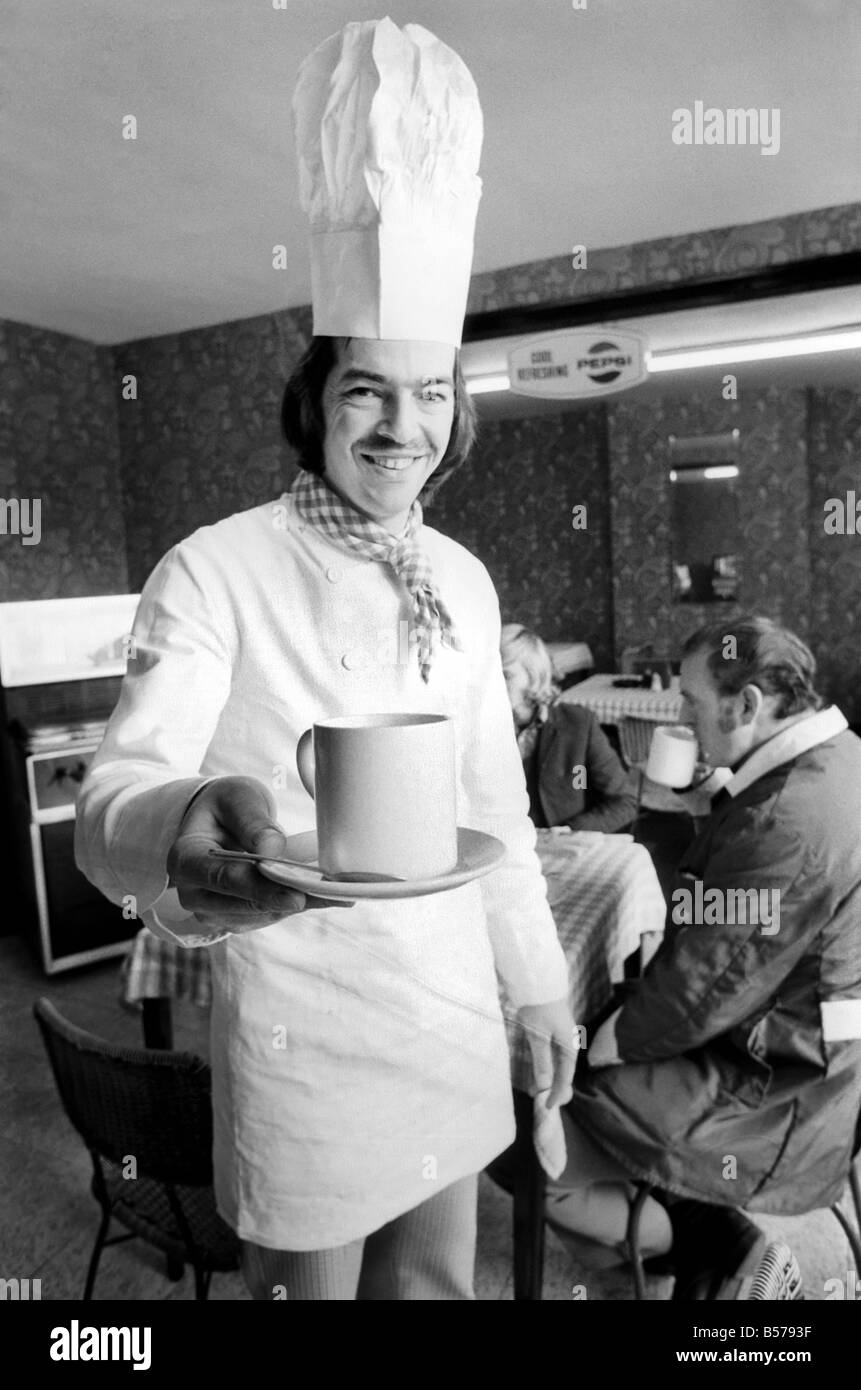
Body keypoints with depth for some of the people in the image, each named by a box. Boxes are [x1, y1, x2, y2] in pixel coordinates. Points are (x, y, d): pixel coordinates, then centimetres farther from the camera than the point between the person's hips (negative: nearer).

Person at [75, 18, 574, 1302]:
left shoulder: (463, 580, 2)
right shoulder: (216, 571, -16)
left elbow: (494, 794, 9)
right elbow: (111, 801, -22)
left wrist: (539, 975, 11)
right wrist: (182, 831, -46)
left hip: (454, 1005, 6)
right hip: (302, 1026, -5)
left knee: (439, 1278, 24)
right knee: (314, 1279, 15)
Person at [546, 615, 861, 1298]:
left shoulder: (786, 821, -29)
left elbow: (706, 989, -24)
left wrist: (616, 1040, -8)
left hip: (780, 1090, -10)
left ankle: (715, 1249, 9)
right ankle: (714, 1240, 17)